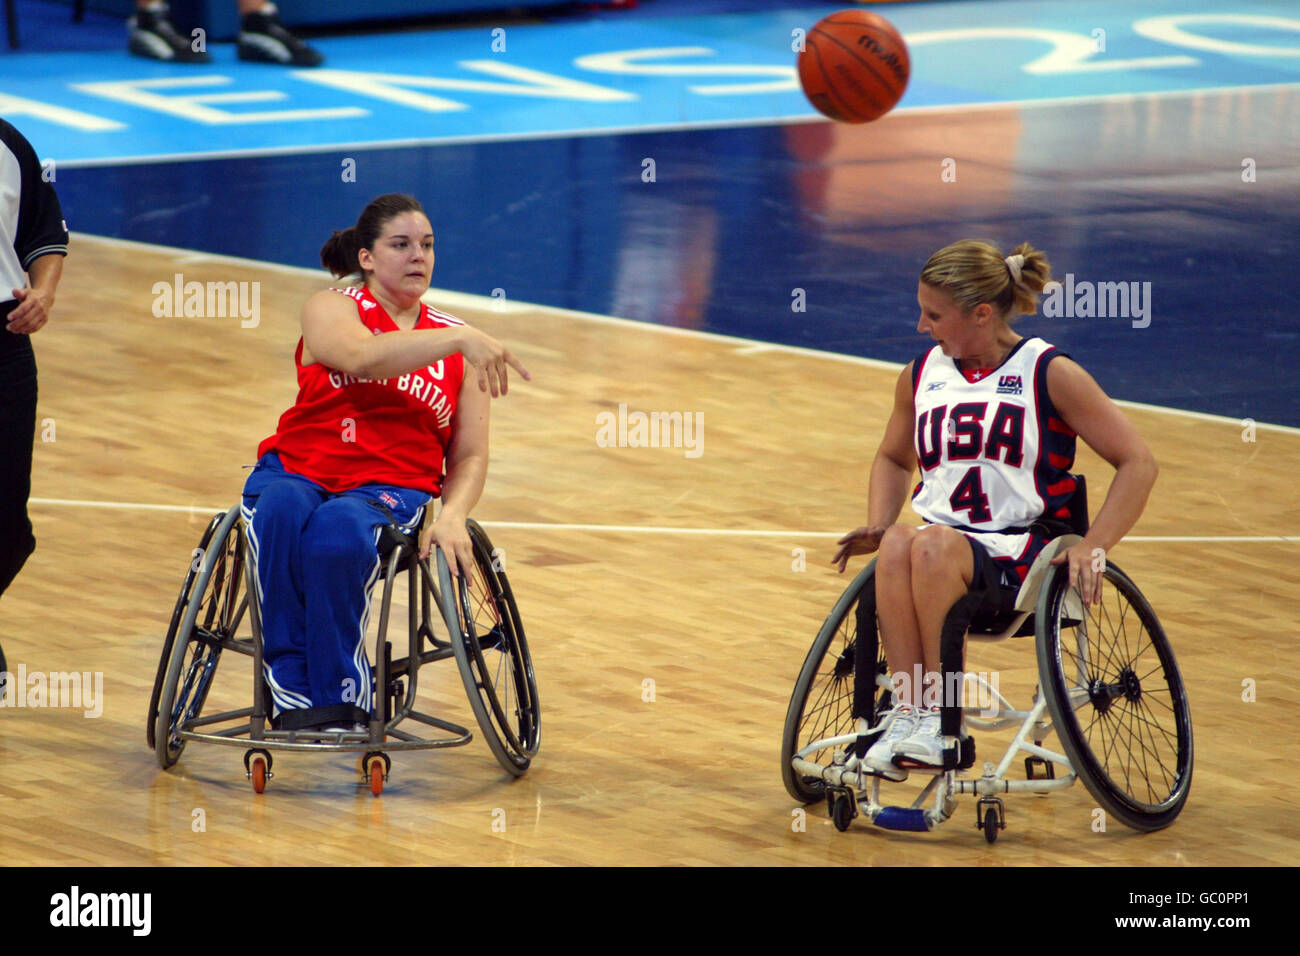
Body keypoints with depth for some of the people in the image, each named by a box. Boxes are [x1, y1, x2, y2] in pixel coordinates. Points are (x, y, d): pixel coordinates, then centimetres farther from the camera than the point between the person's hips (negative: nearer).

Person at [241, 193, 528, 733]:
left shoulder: (457, 345, 17)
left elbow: (470, 455, 13)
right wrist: (460, 340, -24)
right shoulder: (330, 309, 10)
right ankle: (294, 700, -35)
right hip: (297, 470, 0)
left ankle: (341, 700, -30)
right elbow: (363, 355, -15)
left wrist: (452, 517, -8)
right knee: (282, 511, -38)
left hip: (392, 488, 0)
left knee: (340, 530, -37)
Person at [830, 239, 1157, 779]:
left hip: (1024, 553, -4)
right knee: (896, 544, -33)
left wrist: (1092, 547, -13)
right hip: (945, 545, 4)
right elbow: (894, 459, 32)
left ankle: (938, 719, -30)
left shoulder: (1050, 374, -2)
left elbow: (1137, 463, -1)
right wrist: (876, 527, 11)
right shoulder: (921, 376, 13)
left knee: (932, 546, -36)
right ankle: (908, 714, -39)